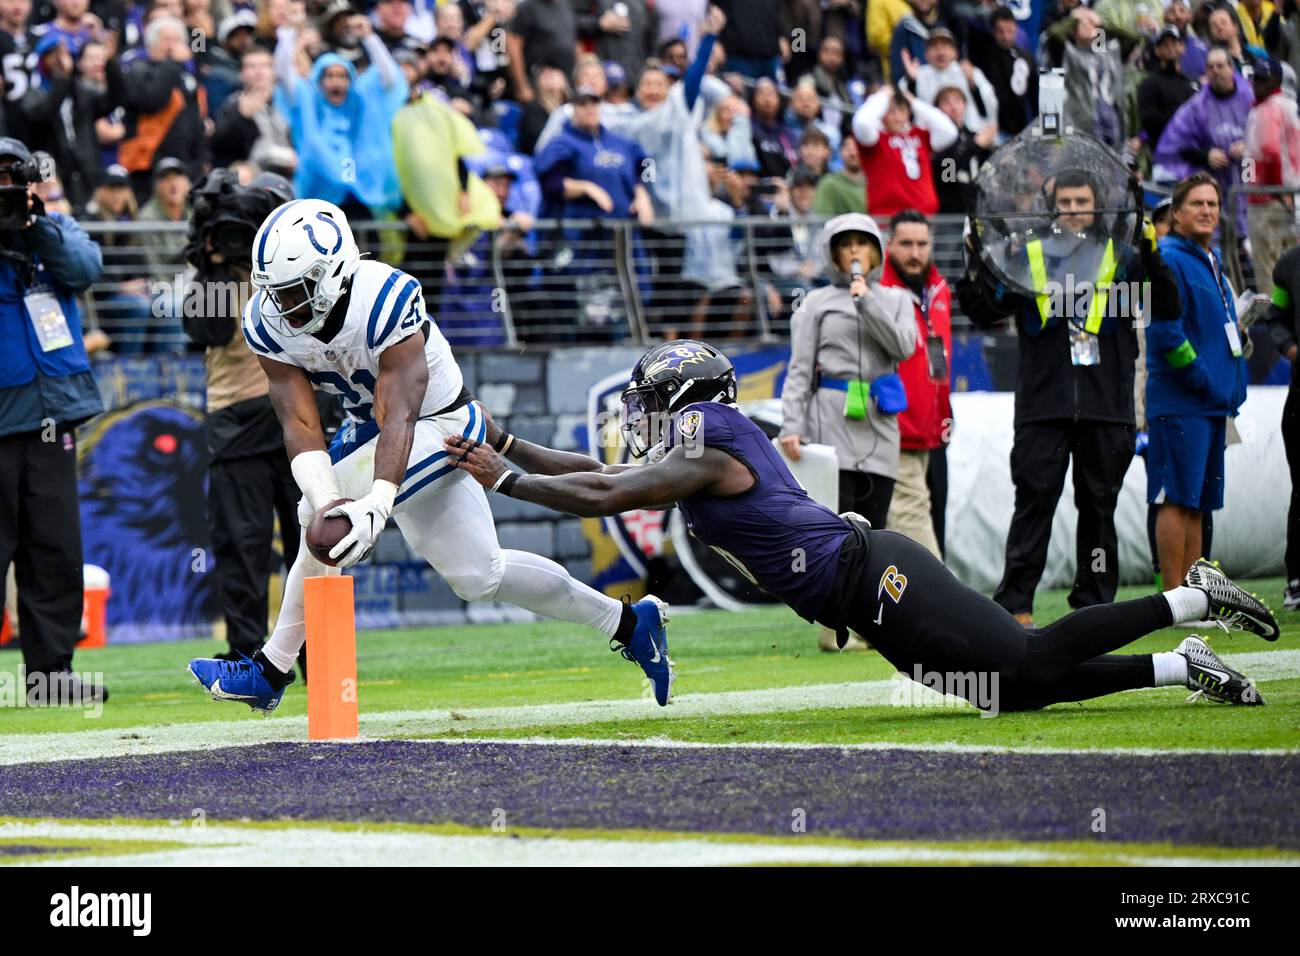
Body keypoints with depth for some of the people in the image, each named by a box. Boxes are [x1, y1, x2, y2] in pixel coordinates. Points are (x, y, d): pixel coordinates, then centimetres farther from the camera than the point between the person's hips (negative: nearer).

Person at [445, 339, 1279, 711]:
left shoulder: (703, 458, -10)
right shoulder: (717, 450, 18)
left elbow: (600, 499, -17)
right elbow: (603, 474, 26)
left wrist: (504, 481, -8)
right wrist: (507, 447, 24)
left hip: (878, 581, -9)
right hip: (869, 598, 9)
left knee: (1029, 662, -14)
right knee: (1015, 689, 7)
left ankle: (1191, 601, -9)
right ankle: (1182, 668, 7)